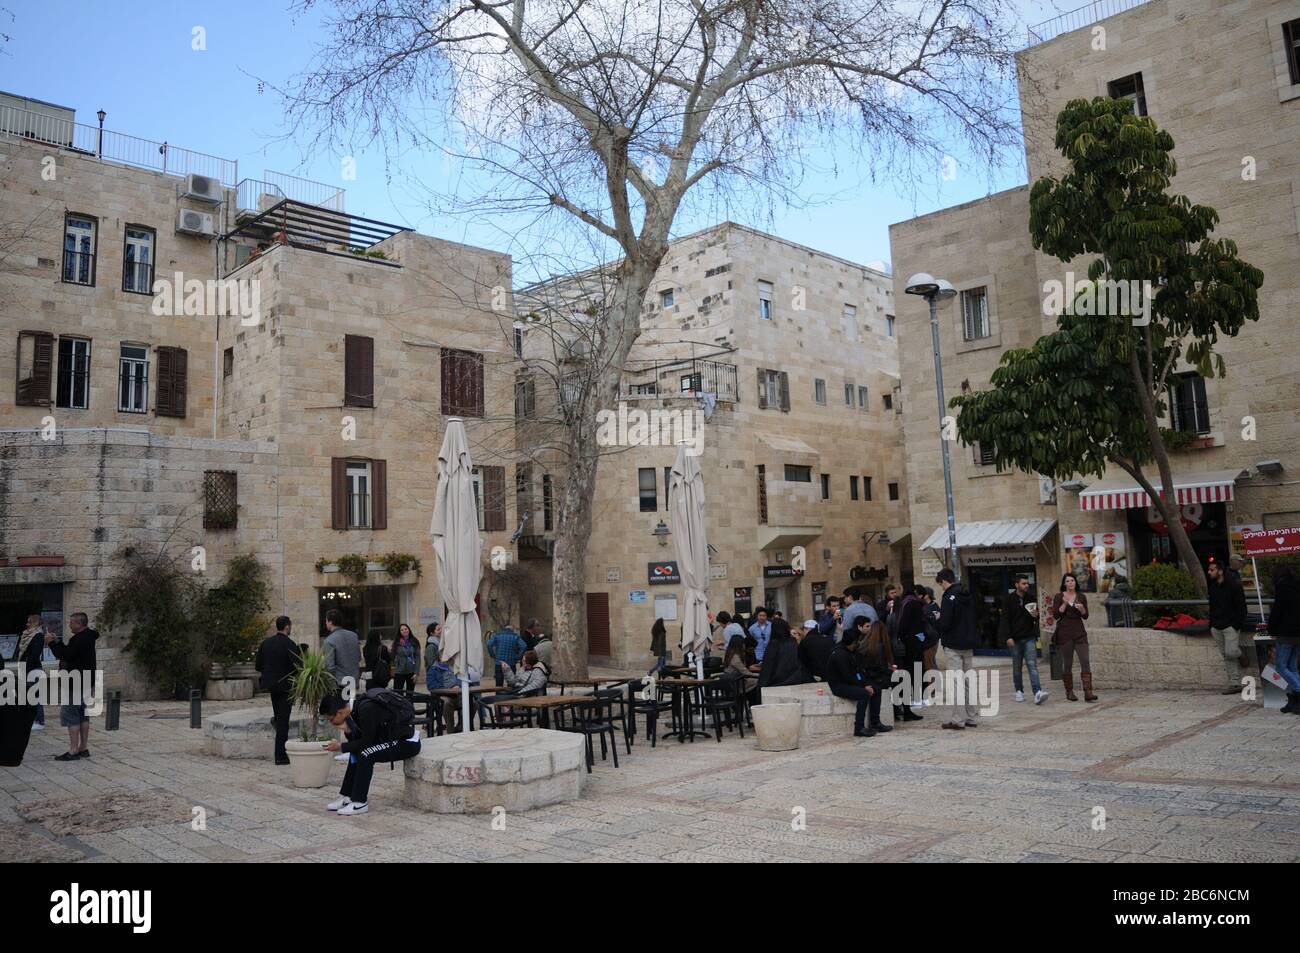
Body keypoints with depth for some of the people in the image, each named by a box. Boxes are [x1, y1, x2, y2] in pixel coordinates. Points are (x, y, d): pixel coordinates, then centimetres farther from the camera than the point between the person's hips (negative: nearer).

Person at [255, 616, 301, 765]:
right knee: (283, 722, 1)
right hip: (285, 685, -6)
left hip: (269, 683, 6)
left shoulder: (265, 643, 1)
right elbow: (296, 666, -19)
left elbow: (258, 666, 6)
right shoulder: (289, 644, -16)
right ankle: (280, 756, 3)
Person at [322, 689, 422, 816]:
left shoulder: (366, 709, -24)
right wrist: (348, 730, -9)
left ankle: (359, 802, -9)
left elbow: (367, 741, -19)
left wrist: (341, 746, -10)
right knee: (357, 752, 8)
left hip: (408, 742, -10)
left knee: (365, 754, -20)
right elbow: (359, 739, 10)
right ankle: (348, 796, 12)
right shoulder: (357, 706, 3)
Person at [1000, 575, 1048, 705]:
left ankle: (1037, 694, -19)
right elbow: (1004, 620, -5)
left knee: (1032, 665, -10)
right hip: (1015, 639, -2)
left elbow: (1036, 619, 19)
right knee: (1017, 667, 8)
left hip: (1029, 637, 2)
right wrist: (1008, 637, -15)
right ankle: (1019, 691, 23)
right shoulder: (1009, 600, -3)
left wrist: (1036, 615, -6)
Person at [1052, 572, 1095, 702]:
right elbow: (1055, 615, -5)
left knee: (1085, 661, -9)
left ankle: (1088, 692, -13)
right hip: (1064, 633, -2)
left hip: (1079, 632, 2)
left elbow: (1085, 616, 9)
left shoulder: (1081, 597, 9)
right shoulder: (1058, 597, 1)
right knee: (1067, 663, 3)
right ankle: (1069, 692, 13)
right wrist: (1064, 603, -16)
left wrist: (1081, 609, -11)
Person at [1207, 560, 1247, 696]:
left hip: (1230, 625, -6)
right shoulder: (1212, 586, 11)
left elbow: (1241, 607, -8)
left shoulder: (1234, 585, -9)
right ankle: (1234, 683, 9)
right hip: (1216, 627, 6)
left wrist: (1239, 625, -13)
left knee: (1230, 653, -15)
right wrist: (1211, 625, 14)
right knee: (1225, 656, 5)